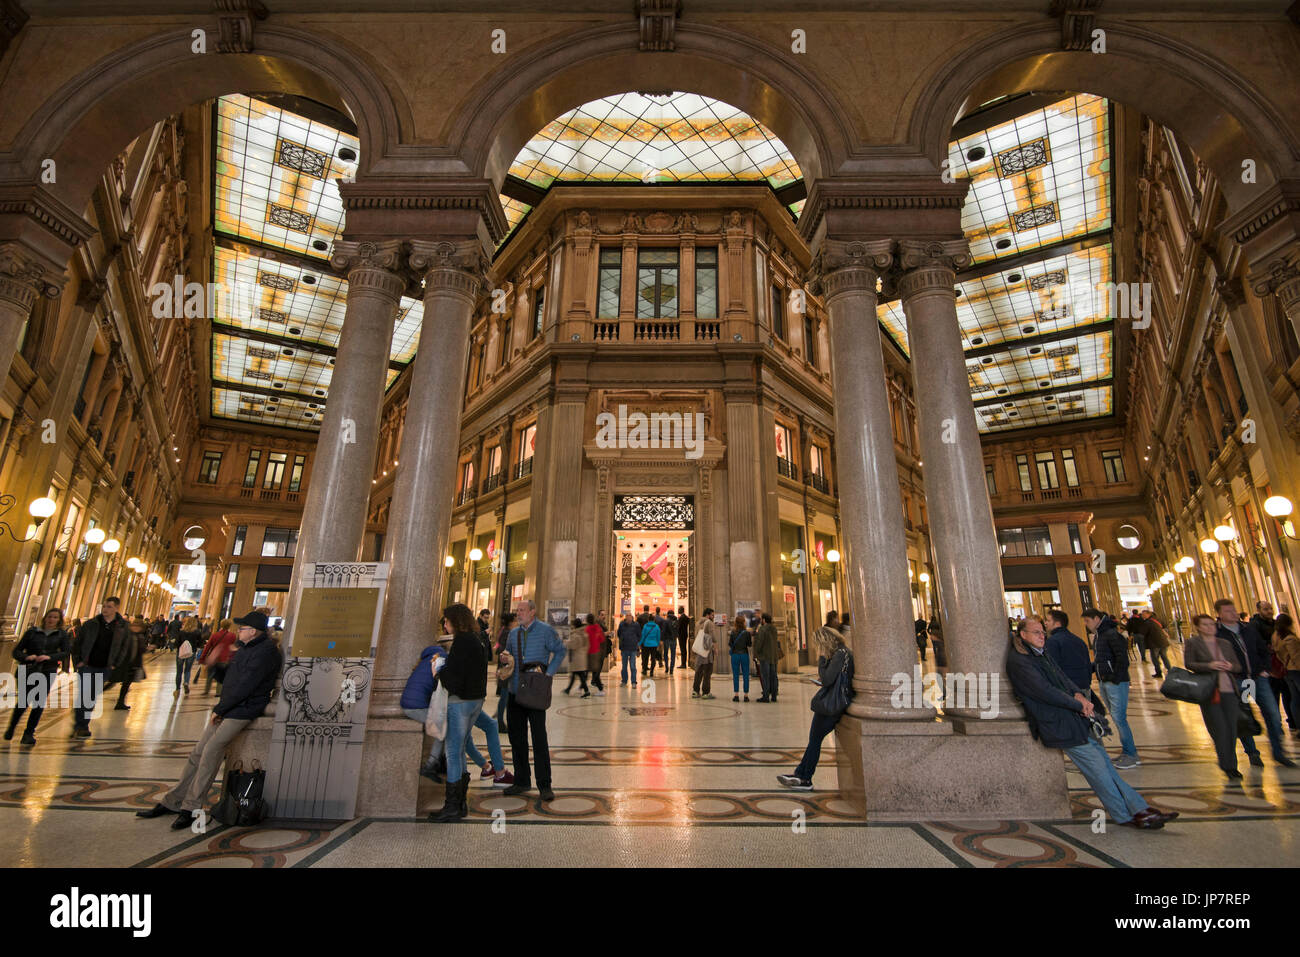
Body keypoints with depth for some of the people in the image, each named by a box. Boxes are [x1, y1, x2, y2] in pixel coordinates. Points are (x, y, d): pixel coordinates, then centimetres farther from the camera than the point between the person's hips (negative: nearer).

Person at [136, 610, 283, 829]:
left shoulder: (266, 652, -19)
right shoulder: (245, 647, 13)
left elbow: (245, 686, -21)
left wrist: (219, 709, -13)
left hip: (243, 710, -9)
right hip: (227, 708, 9)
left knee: (211, 751, -13)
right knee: (198, 752, 10)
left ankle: (191, 808, -2)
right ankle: (172, 802, 21)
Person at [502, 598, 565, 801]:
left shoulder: (546, 630, -3)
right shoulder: (513, 633, 12)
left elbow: (560, 651, 2)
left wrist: (549, 673, -7)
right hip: (515, 691, 6)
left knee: (539, 738, -4)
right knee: (516, 737, 11)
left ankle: (544, 786, 5)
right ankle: (521, 781, 24)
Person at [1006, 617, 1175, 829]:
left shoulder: (1042, 654, 16)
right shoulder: (1018, 660, -17)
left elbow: (1062, 678, 17)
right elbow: (1044, 691, -20)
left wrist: (1078, 693, -4)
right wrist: (1078, 705, -12)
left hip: (1071, 717, 9)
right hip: (1055, 723, -9)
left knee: (1104, 762, 9)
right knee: (1096, 766, -4)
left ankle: (1139, 808, 15)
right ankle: (1125, 816, 9)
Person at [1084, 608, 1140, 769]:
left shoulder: (1111, 633, -15)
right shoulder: (1098, 635, 13)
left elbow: (1122, 657, -20)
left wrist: (1115, 678, -18)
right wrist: (1100, 675, 11)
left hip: (1116, 683, -9)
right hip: (1104, 683, 9)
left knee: (1119, 717, -6)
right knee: (1116, 717, 15)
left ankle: (1131, 755, 3)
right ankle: (1127, 749, 24)